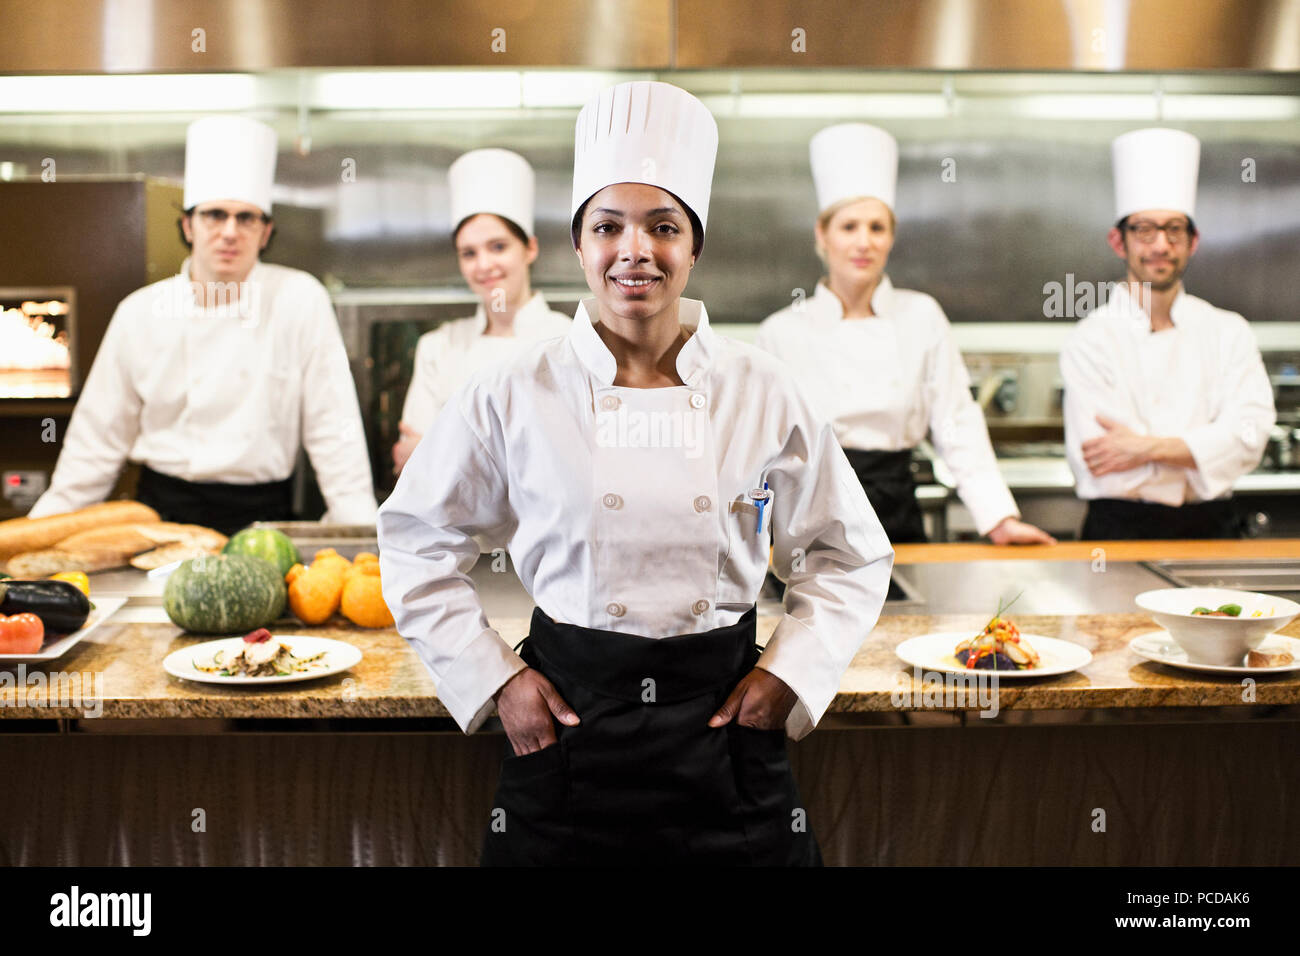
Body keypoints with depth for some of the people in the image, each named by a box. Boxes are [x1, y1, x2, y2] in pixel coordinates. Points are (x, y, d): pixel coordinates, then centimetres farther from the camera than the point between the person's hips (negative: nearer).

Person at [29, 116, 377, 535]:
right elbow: (99, 437, 11)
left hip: (262, 516, -1)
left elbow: (335, 432, 0)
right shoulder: (140, 311, 4)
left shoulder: (302, 299, -1)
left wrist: (362, 534, -5)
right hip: (163, 511, 1)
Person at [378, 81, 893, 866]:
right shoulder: (515, 396, -5)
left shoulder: (764, 394, -3)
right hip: (569, 721, -1)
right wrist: (493, 680, -1)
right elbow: (419, 544, 5)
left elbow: (851, 558, 8)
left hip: (724, 724, 1)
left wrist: (789, 674, -2)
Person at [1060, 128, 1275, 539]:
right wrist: (1204, 452, -4)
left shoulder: (1228, 331, 11)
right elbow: (1099, 465, -10)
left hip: (1211, 528, 3)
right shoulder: (1090, 339, 0)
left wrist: (1149, 447, -13)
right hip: (1121, 530, -3)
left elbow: (1249, 435, -2)